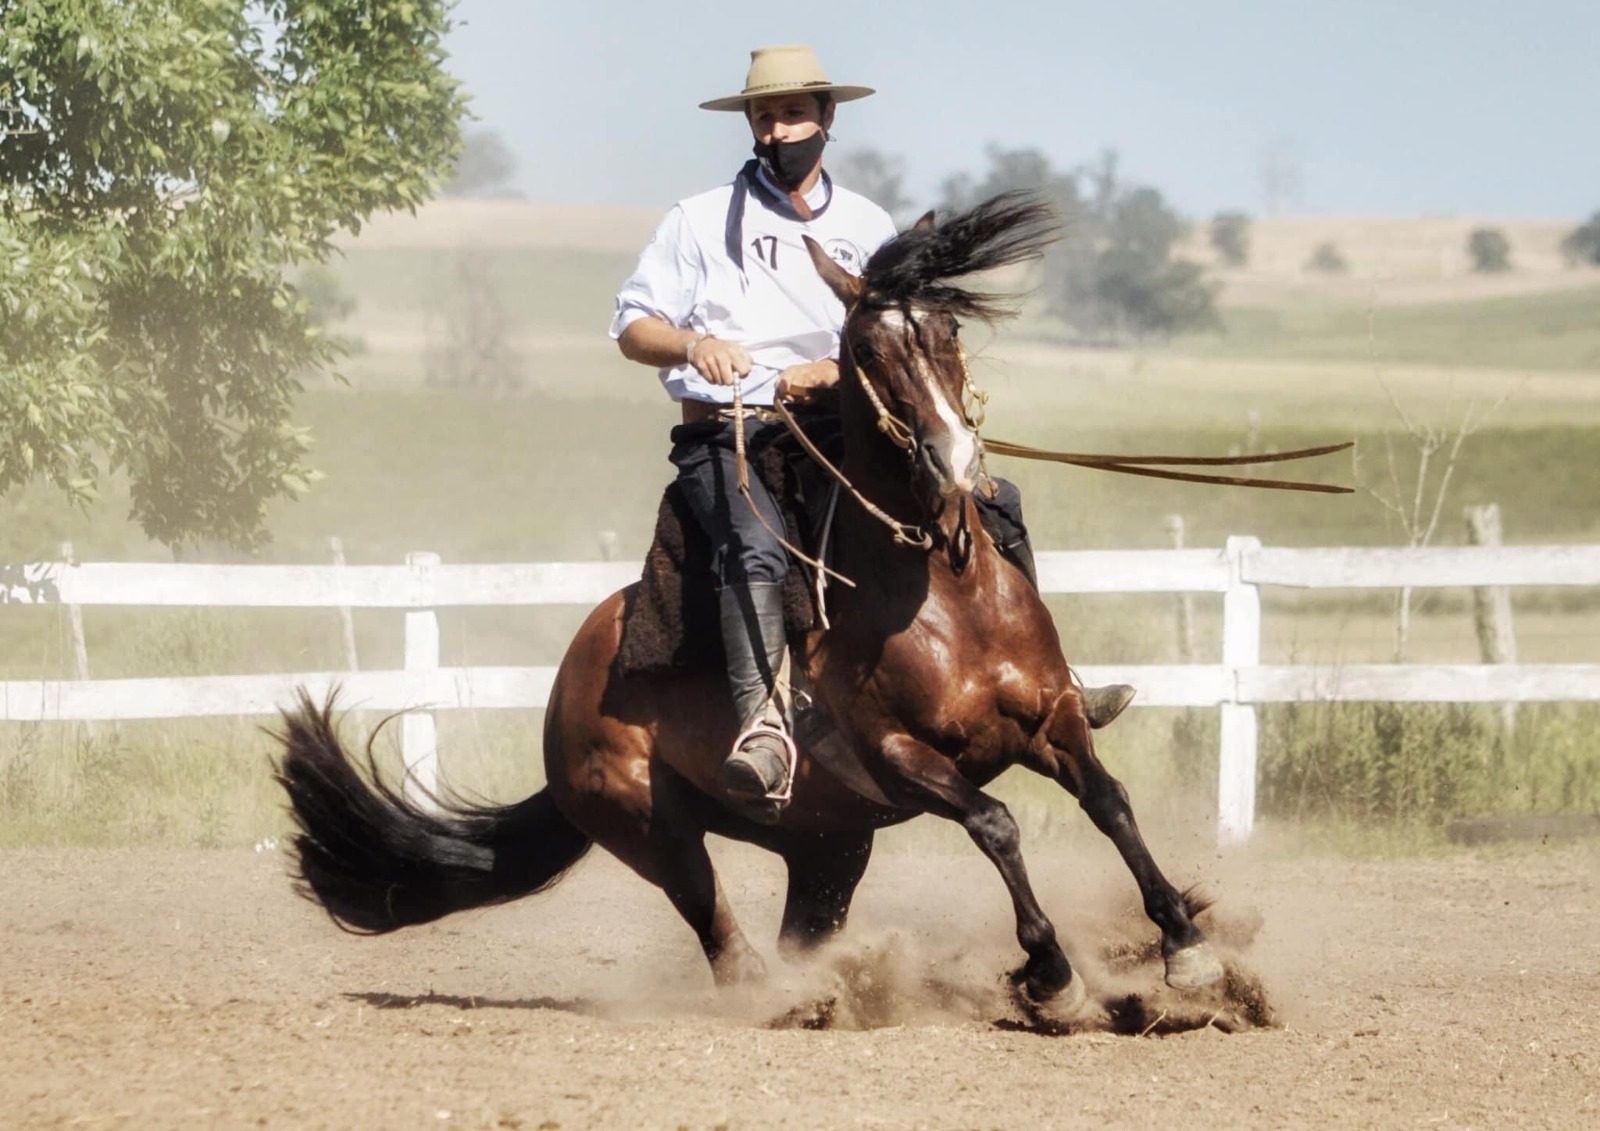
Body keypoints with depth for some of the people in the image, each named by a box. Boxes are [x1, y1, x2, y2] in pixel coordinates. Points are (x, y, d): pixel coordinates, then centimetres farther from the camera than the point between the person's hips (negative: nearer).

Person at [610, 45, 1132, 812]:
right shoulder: (702, 221, 6)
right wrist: (691, 345, -20)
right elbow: (632, 326, 2)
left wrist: (833, 371, -12)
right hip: (726, 438, -4)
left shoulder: (867, 227, 14)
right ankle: (762, 724, -48)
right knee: (756, 549, -37)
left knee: (992, 505, -4)